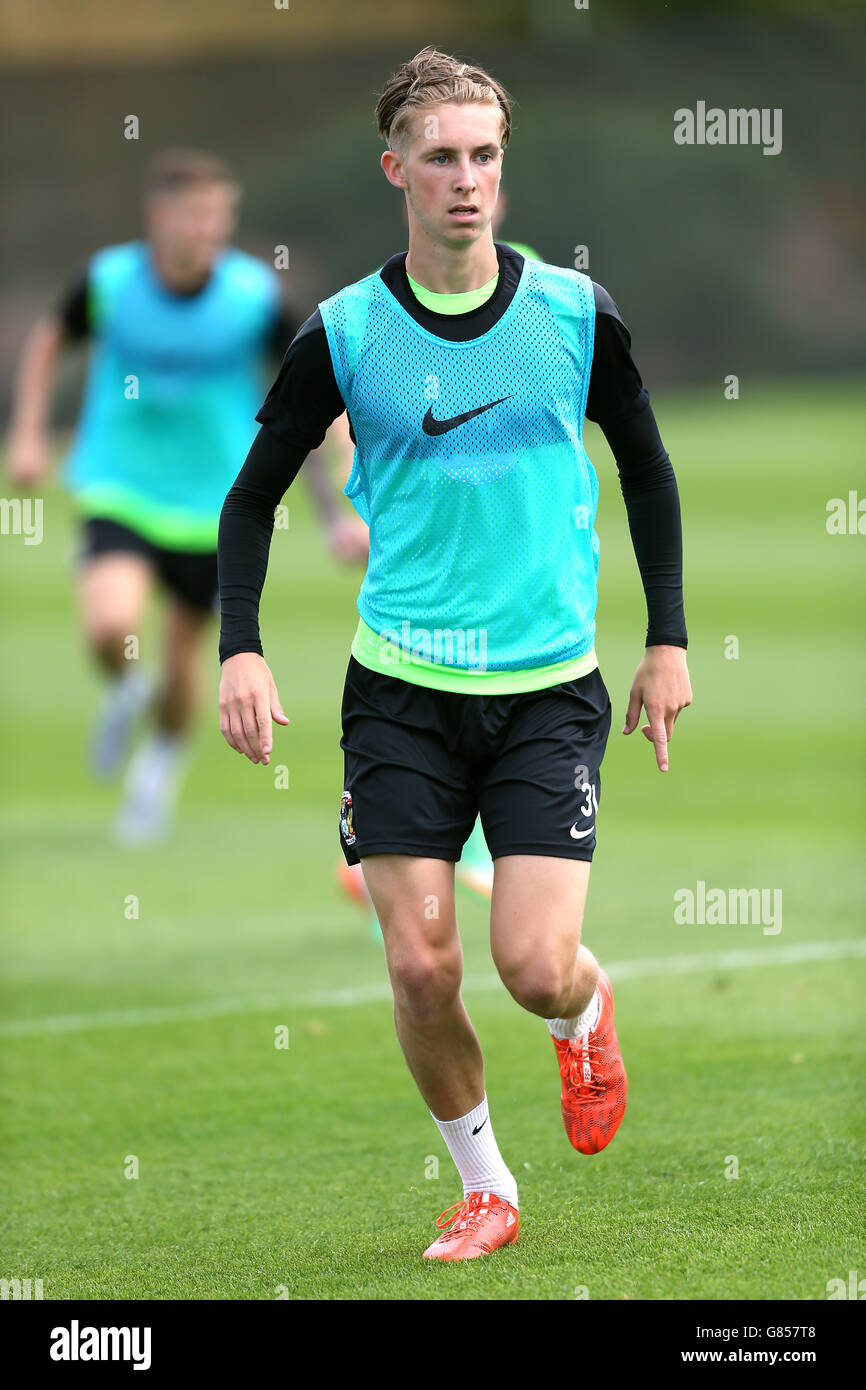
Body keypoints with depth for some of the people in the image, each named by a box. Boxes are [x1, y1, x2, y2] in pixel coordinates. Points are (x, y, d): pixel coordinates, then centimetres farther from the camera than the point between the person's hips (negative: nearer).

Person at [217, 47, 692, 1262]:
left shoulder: (577, 315, -2)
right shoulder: (344, 334, -3)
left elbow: (646, 468, 13)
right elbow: (254, 495, 7)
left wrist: (668, 638, 10)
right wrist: (240, 648, -6)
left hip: (551, 687, 0)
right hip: (401, 691, 1)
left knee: (535, 964, -13)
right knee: (420, 968, -5)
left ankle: (588, 1014, 25)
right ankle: (485, 1186, 17)